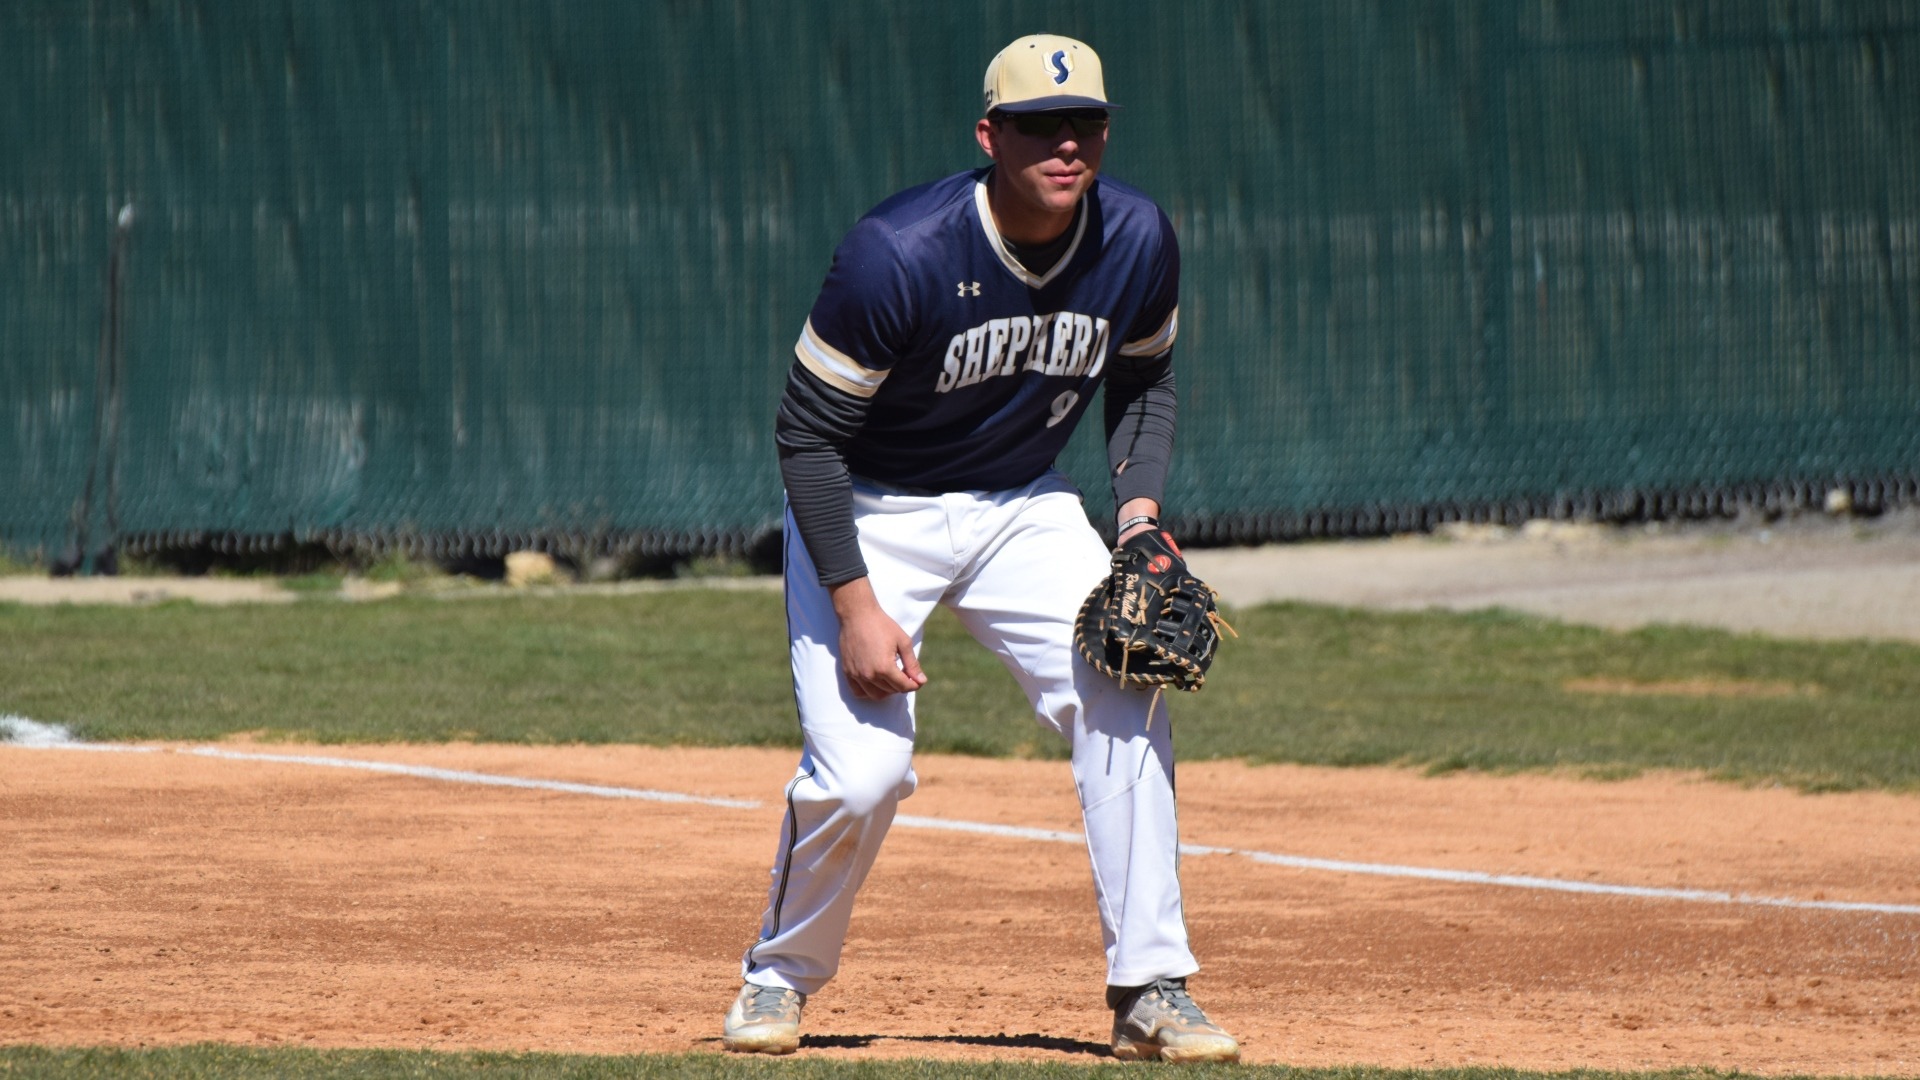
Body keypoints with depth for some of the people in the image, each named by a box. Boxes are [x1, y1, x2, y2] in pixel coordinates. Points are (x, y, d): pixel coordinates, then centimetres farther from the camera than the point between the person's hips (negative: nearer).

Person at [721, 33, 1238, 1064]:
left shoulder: (1138, 243, -12)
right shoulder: (898, 255, -28)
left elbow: (1143, 380, 9)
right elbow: (809, 432, -20)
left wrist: (1139, 507, -8)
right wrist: (857, 607, -24)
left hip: (1024, 507, 4)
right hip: (870, 513, -4)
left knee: (1122, 696, -17)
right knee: (859, 768, -17)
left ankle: (1150, 990, -9)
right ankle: (779, 978, 11)